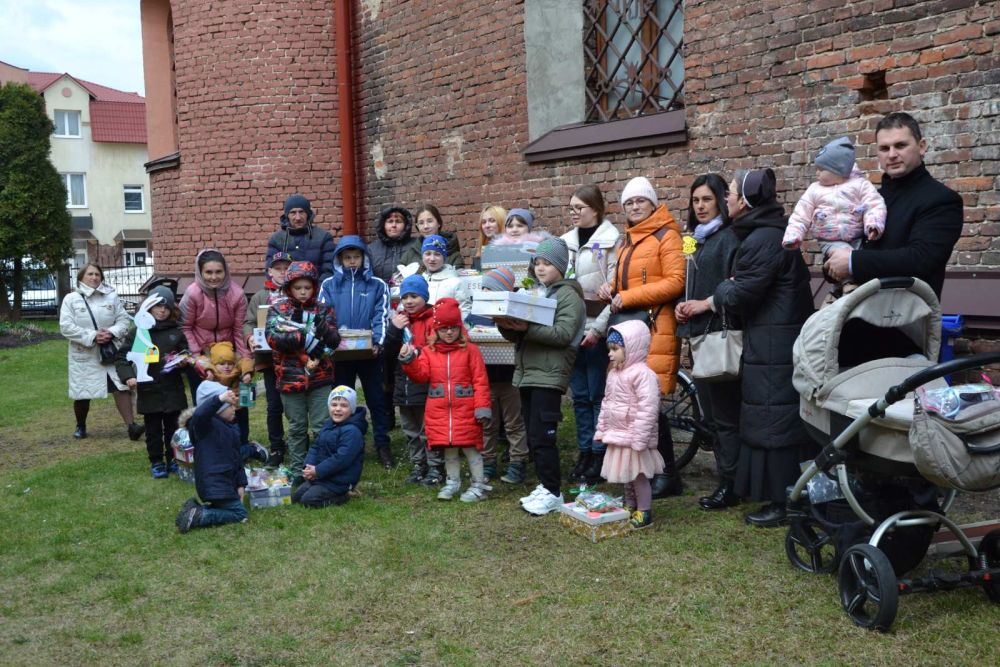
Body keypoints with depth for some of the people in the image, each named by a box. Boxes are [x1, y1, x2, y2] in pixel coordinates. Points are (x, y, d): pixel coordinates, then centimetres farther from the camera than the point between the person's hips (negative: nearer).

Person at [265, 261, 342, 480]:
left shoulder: (323, 310, 5)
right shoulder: (278, 309, 2)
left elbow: (334, 341, -6)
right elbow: (272, 337, -13)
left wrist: (323, 328, -24)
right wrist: (304, 338, -19)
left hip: (320, 379, 0)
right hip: (291, 378, 0)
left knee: (321, 427, 3)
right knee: (297, 428, 11)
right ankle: (298, 471, 22)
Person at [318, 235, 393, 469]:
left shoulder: (377, 285, 2)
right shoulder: (329, 285, 5)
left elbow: (381, 317, -4)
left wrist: (377, 343, -19)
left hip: (369, 352, -1)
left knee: (376, 399, 6)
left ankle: (382, 445, 14)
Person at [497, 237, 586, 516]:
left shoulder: (569, 295, -4)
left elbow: (564, 334, -17)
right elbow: (518, 335, 17)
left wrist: (527, 328, -24)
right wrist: (506, 326, -5)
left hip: (549, 375, -7)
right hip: (526, 373, 7)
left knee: (542, 437, -8)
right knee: (533, 437, 11)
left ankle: (552, 491, 1)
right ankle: (544, 486, 21)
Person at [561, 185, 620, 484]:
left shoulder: (611, 240, -6)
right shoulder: (566, 242, 13)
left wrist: (598, 327, -16)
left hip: (598, 330, -6)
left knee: (598, 394, -1)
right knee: (579, 395, 10)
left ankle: (600, 456, 8)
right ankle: (584, 453, 18)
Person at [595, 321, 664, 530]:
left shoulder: (643, 374, -20)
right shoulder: (614, 373, 10)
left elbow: (648, 409, -25)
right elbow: (606, 403, 18)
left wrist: (639, 438, -26)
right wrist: (601, 429, 17)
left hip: (634, 438, -8)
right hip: (617, 435, 9)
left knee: (638, 474, 2)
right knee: (626, 474, 19)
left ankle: (644, 511, 13)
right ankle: (630, 507, 32)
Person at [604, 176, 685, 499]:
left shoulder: (666, 236, -3)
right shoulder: (629, 240, 23)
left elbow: (675, 282, -14)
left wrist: (628, 297, -15)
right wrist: (611, 290, 10)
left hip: (653, 326, -8)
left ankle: (667, 474, -1)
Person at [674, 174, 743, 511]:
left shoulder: (729, 238, -7)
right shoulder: (698, 240, 19)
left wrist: (706, 303, -16)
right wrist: (682, 305, 7)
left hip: (721, 334, -9)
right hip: (699, 334, 9)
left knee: (725, 414, -5)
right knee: (710, 413, 12)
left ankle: (730, 486, 2)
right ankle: (724, 477, 21)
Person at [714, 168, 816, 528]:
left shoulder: (762, 240, -18)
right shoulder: (774, 232, 15)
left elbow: (738, 297, -18)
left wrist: (722, 289, 1)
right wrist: (730, 290, 5)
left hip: (771, 349, -10)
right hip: (786, 343, 10)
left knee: (773, 421, -4)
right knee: (787, 419, 15)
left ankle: (782, 501, 4)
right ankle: (793, 494, 25)